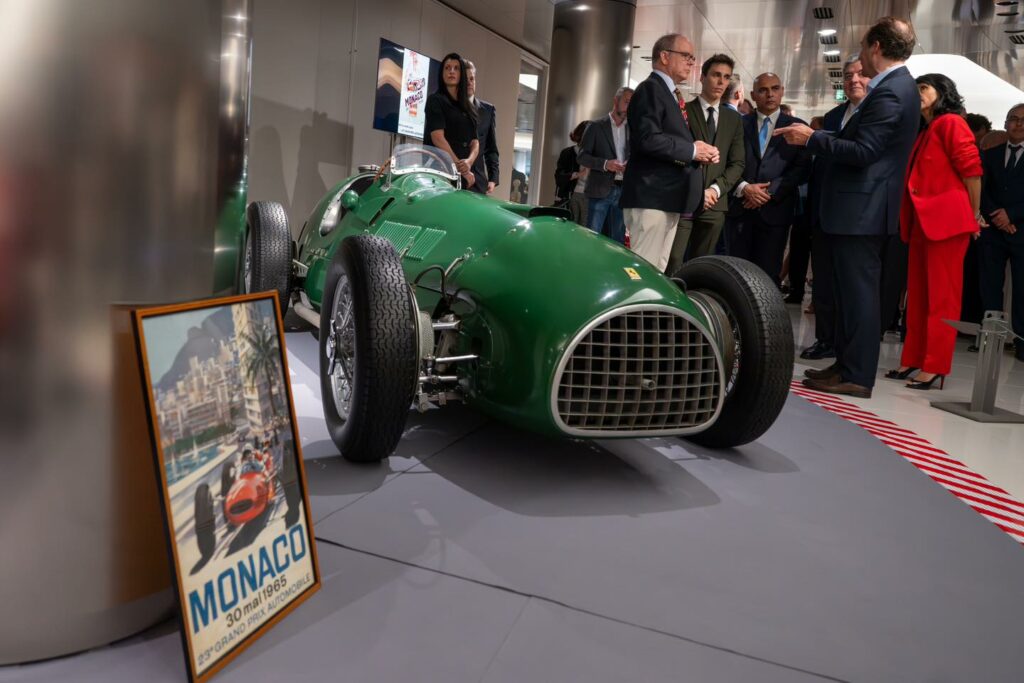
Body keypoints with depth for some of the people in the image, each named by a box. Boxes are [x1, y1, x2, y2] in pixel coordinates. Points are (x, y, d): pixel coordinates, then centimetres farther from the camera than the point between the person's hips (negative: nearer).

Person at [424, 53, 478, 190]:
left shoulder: (469, 108, 19)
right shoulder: (435, 100, 3)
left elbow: (475, 142, 11)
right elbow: (438, 138, -9)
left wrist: (469, 161, -11)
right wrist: (460, 168, -14)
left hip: (468, 175, 5)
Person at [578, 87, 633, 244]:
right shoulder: (596, 126, 4)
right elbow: (582, 157, -2)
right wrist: (605, 164, -18)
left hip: (623, 191, 4)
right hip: (600, 190, -4)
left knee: (617, 240, 4)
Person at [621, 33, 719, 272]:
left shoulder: (673, 95, 23)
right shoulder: (651, 89, -7)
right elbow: (648, 139, -22)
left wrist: (702, 152, 8)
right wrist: (692, 150, -12)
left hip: (668, 197, 10)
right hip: (651, 197, -10)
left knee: (657, 269, 10)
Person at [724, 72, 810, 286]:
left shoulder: (796, 126, 9)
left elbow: (802, 169, 1)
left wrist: (769, 191, -10)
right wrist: (743, 188, -13)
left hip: (775, 210, 0)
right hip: (739, 207, 1)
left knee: (768, 274, 1)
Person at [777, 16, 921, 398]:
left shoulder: (889, 91, -15)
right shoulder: (898, 86, 17)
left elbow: (863, 152, -22)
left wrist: (811, 138, -14)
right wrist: (816, 137, 15)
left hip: (861, 209, -11)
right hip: (863, 207, 11)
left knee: (859, 292, -6)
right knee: (852, 291, 13)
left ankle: (857, 376, -1)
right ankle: (846, 364, 21)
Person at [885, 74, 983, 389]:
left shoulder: (950, 122, -6)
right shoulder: (925, 132, 20)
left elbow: (972, 169, -9)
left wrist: (974, 215, -4)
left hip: (946, 218, -9)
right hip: (923, 220, 9)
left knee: (942, 295, -5)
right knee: (918, 294, 10)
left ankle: (935, 366, -2)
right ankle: (913, 359, 17)